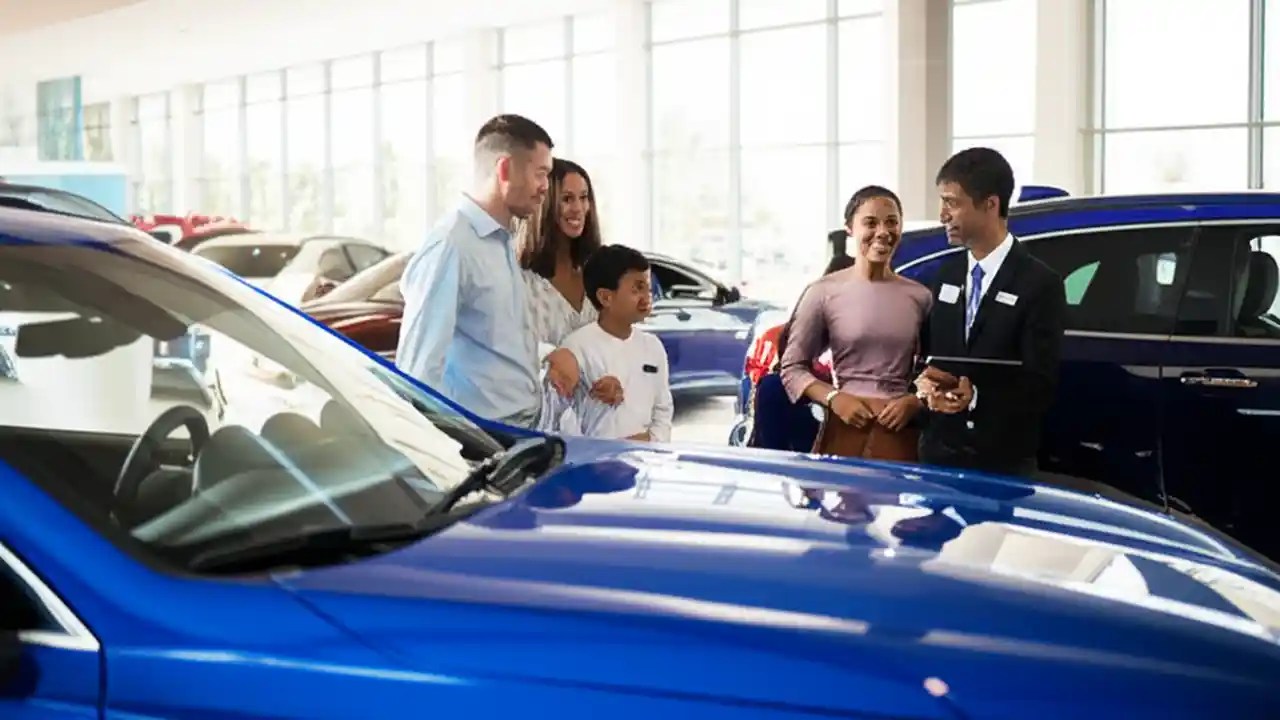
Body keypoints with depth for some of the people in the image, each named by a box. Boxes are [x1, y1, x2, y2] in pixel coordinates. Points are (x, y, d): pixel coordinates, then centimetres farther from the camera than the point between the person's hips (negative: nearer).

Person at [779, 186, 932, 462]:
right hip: (845, 430, -2)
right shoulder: (825, 292, -2)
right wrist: (833, 398, -12)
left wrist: (915, 402, -7)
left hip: (901, 433, 2)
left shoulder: (919, 296, 5)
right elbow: (793, 367, 2)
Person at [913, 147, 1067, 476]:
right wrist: (925, 381, -7)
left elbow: (1039, 387, -12)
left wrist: (975, 396, -23)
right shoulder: (947, 273, 11)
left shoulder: (1039, 284, -8)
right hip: (938, 453, 5)